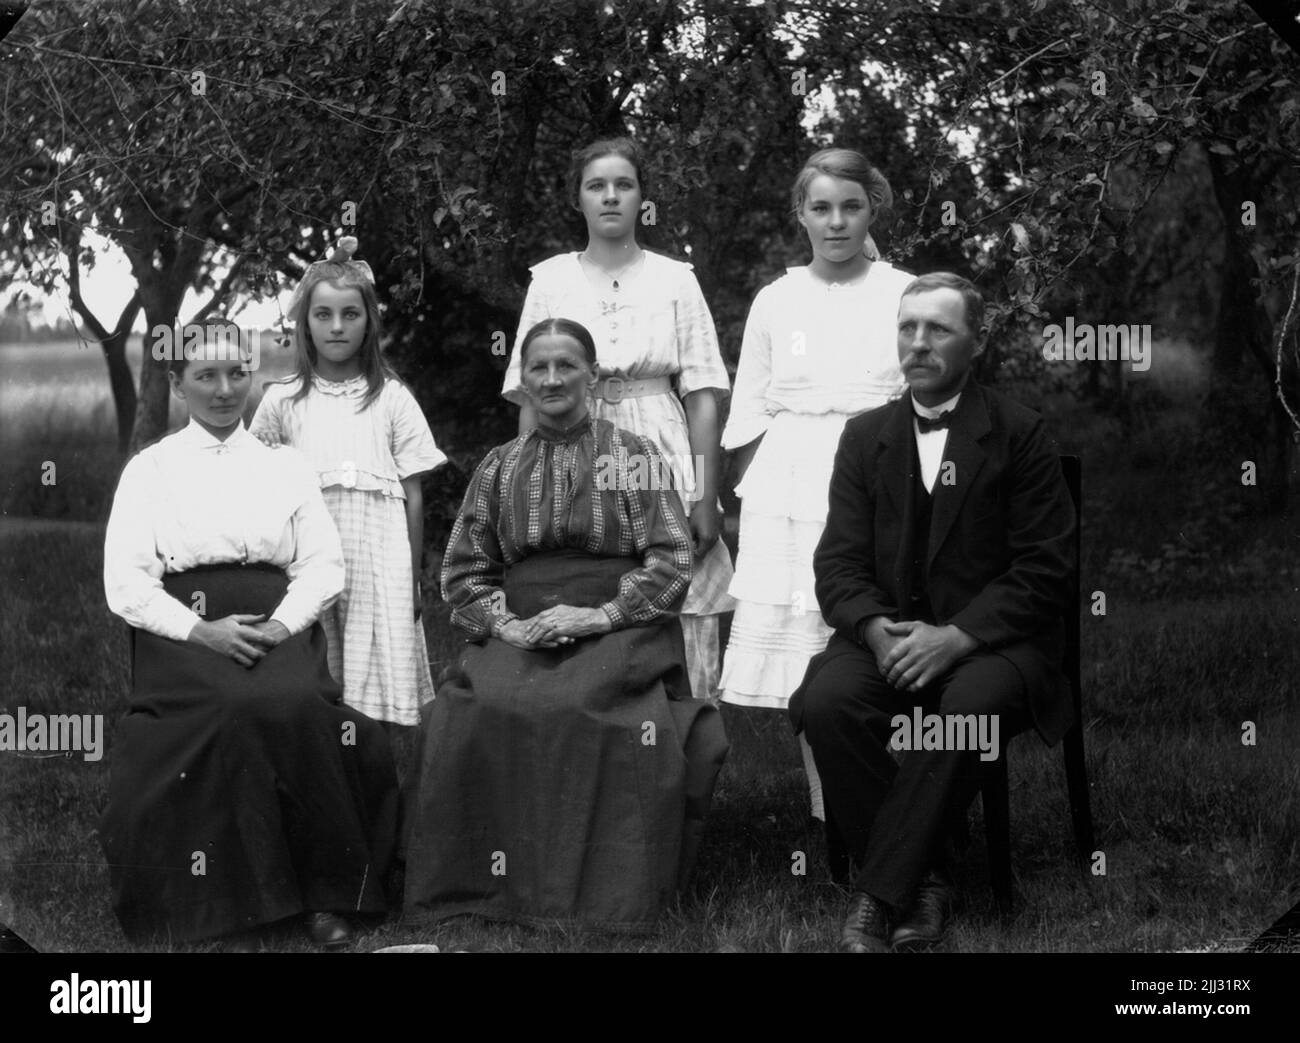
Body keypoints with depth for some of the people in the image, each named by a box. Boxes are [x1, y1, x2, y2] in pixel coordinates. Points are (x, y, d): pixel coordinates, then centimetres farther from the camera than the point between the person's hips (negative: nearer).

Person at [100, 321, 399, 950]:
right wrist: (201, 630, -13)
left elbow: (323, 564, 11)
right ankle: (240, 902, -24)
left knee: (296, 705, -32)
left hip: (278, 628, 2)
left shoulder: (284, 466, 18)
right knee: (244, 708, -33)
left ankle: (327, 896, -22)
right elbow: (125, 584, 2)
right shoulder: (149, 469, 12)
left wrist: (282, 623, -9)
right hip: (183, 632, -2)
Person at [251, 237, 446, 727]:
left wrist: (414, 579, 4)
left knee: (378, 687, -4)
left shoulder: (391, 398, 6)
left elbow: (413, 495, 6)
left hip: (378, 561, -1)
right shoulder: (282, 401, 8)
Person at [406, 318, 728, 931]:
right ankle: (485, 881, -16)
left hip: (618, 628, -2)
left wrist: (603, 614, -12)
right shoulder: (500, 467, 19)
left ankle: (612, 896, -23)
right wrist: (504, 623, -4)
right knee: (469, 714, -30)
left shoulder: (632, 455, 10)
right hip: (518, 636, 3)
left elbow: (671, 559, 2)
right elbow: (461, 570, 15)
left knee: (603, 713, -36)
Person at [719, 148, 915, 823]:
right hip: (788, 487, 2)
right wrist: (749, 498, 4)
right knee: (799, 646, -3)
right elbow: (749, 414, 13)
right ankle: (828, 818, 4)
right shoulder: (776, 301, 12)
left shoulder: (905, 295, 7)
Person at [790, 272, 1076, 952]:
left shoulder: (1019, 435, 2)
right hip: (886, 631, 3)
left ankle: (878, 892, -26)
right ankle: (921, 882, -16)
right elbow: (839, 563, 7)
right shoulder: (865, 436, 13)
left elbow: (1043, 568, -4)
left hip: (990, 639, -3)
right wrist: (878, 631, -15)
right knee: (827, 702, -29)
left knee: (973, 705, -36)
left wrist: (956, 637, -18)